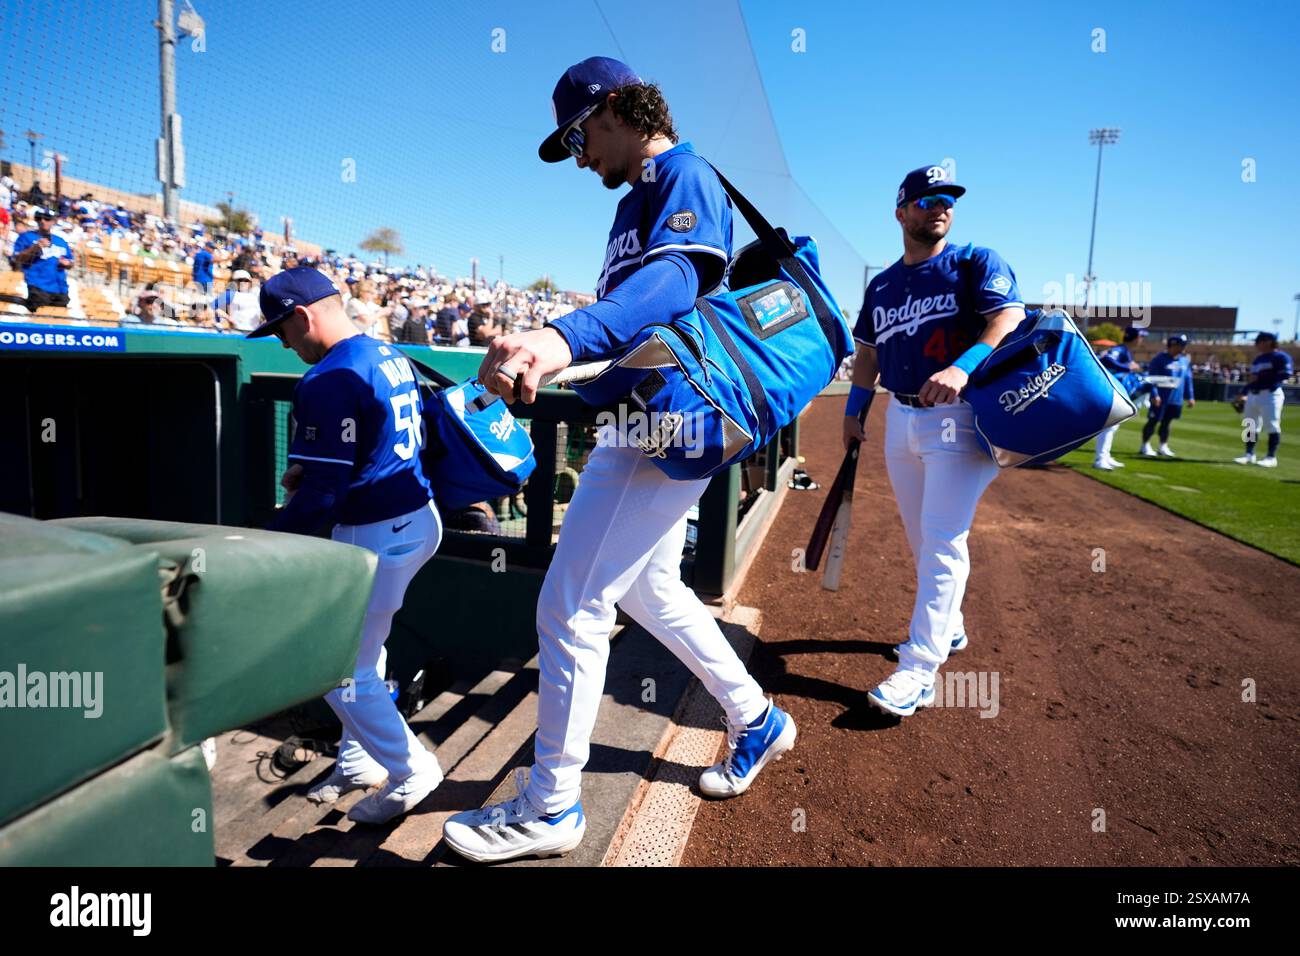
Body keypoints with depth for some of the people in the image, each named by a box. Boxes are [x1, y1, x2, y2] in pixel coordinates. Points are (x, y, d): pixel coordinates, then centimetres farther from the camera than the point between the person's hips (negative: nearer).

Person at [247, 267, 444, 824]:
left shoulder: (328, 380, -19)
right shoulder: (392, 357, 10)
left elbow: (323, 492, -21)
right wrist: (308, 469, 10)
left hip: (377, 537, -10)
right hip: (420, 518, 10)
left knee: (343, 672, 5)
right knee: (357, 645, 24)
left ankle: (411, 771, 20)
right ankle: (359, 760, 37)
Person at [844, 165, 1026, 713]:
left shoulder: (975, 262, -2)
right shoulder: (882, 285, 15)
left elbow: (1010, 320, -17)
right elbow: (867, 351, 21)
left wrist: (961, 368, -34)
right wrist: (853, 413, 12)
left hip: (959, 418, -6)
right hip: (901, 419, 6)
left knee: (942, 540, -11)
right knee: (921, 540, 14)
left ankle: (920, 669, -10)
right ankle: (946, 627, 34)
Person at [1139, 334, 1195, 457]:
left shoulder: (1185, 361, 10)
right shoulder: (1160, 359, -11)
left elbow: (1188, 380, 16)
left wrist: (1190, 397, 15)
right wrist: (1154, 395, -21)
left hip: (1176, 399, 6)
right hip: (1161, 399, -6)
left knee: (1166, 423, 14)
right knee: (1153, 421, 1)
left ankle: (1163, 447, 22)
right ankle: (1145, 446, 11)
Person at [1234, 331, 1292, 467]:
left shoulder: (1281, 357, -5)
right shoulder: (1257, 359, 20)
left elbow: (1286, 374, -17)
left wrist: (1262, 378, -18)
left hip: (1271, 394, -9)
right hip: (1253, 395, 9)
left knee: (1272, 425, -8)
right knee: (1251, 425, 10)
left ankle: (1271, 458, -6)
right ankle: (1249, 455, 17)